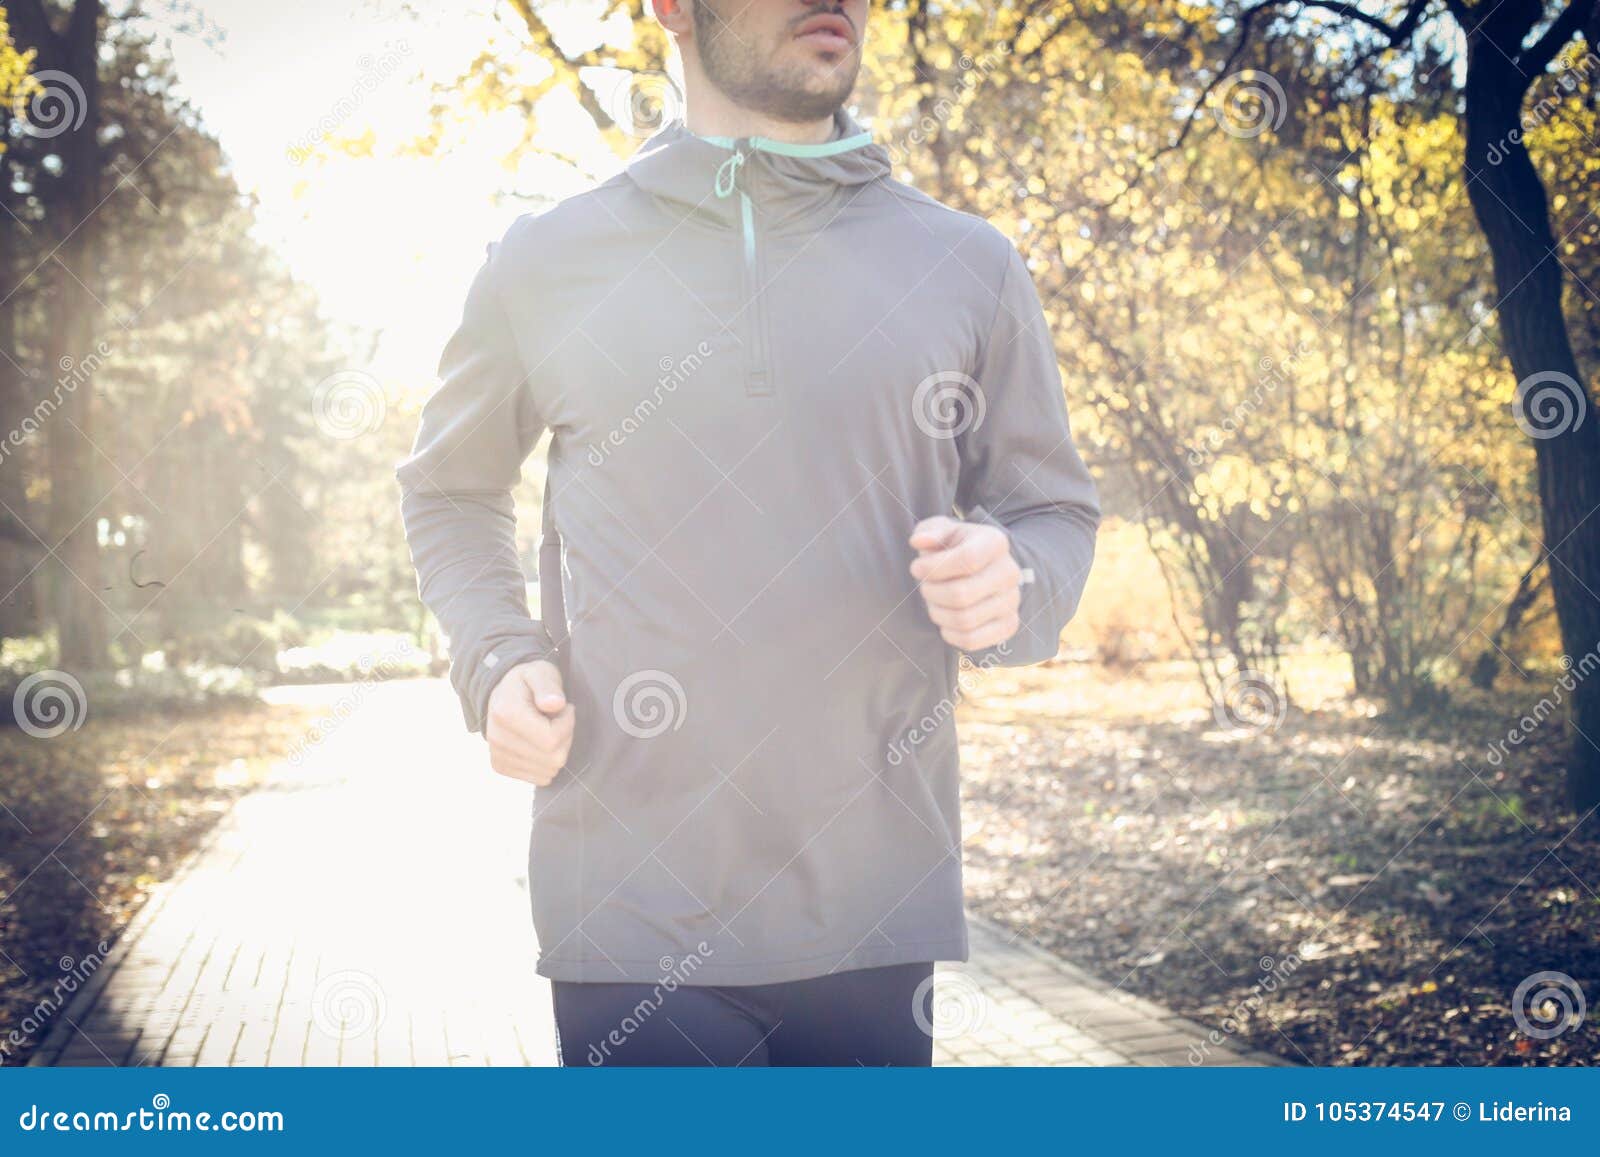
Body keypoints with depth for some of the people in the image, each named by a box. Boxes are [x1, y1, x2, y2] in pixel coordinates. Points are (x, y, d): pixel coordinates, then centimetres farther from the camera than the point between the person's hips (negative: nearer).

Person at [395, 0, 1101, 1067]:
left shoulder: (970, 266, 7)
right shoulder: (549, 262, 6)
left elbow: (1057, 511, 14)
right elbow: (450, 490, 20)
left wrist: (1012, 587, -10)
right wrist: (495, 661, 2)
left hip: (879, 903, 2)